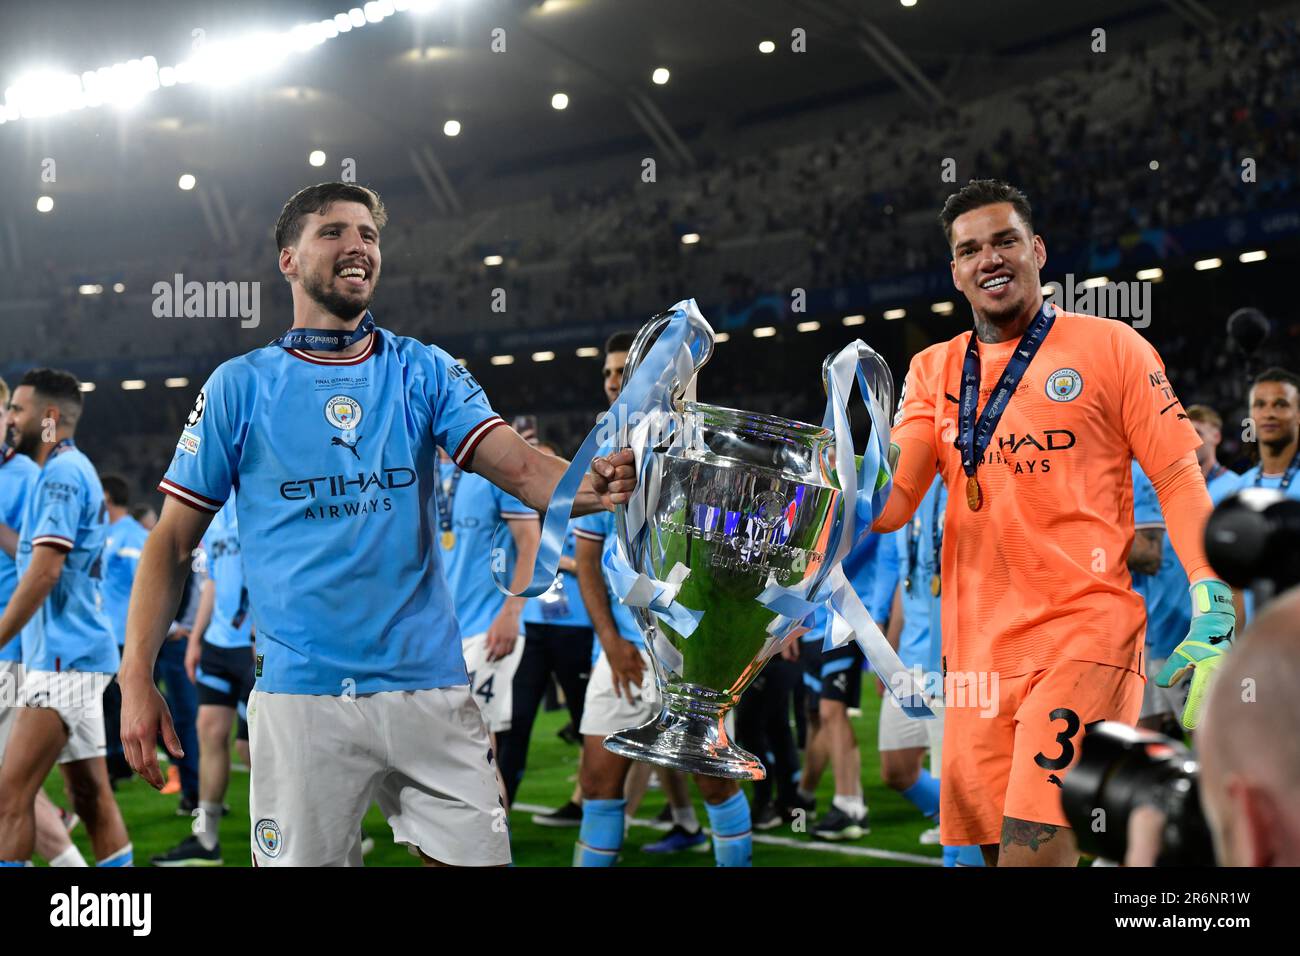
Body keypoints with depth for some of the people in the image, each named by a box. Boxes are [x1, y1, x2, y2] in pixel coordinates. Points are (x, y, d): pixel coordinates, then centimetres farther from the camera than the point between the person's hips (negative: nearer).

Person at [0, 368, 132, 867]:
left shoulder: (61, 473, -12)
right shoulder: (75, 470, 18)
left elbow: (45, 568, -19)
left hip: (64, 657, -10)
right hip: (78, 654, 10)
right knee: (91, 796, 9)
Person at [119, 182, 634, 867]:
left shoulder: (424, 373, 7)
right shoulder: (239, 387, 4)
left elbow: (519, 466, -6)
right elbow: (173, 540, 5)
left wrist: (586, 487, -29)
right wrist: (136, 678, -4)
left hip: (428, 684, 2)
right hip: (300, 693, -1)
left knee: (475, 856, 0)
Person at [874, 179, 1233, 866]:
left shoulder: (1109, 347, 3)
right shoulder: (934, 370, 14)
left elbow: (1179, 480, 1)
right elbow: (890, 507, 6)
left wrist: (1213, 623, -9)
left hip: (1084, 635, -4)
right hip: (976, 647, 5)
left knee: (1033, 851, -18)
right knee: (996, 845, 7)